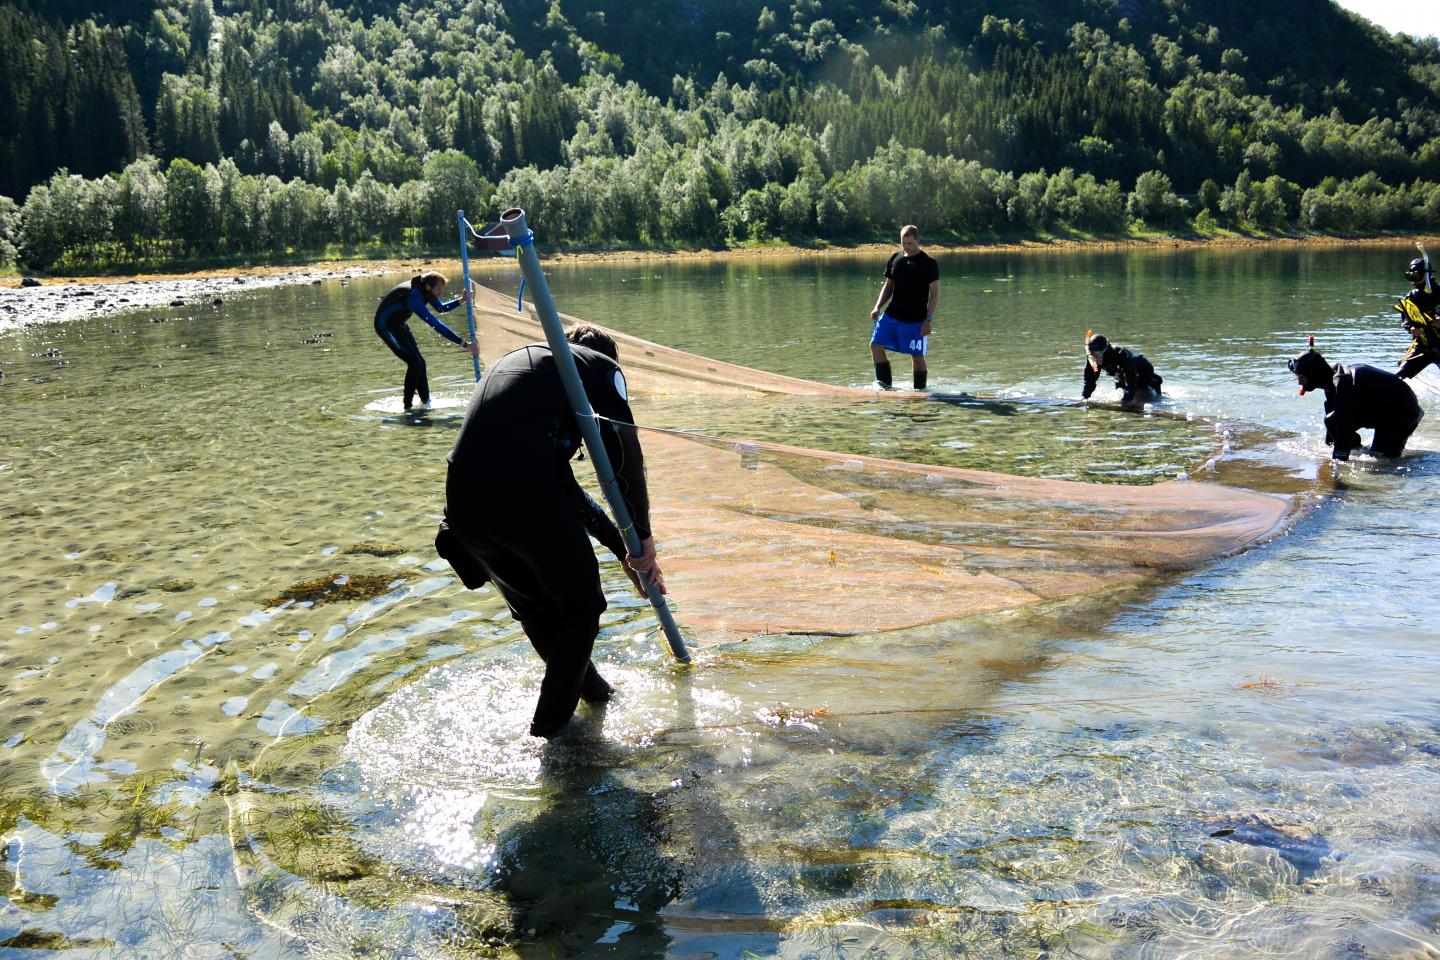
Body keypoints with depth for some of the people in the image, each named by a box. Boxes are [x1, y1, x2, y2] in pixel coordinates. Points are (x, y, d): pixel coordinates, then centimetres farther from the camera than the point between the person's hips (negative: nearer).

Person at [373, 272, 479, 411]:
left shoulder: (425, 289, -8)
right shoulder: (414, 297, -37)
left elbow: (441, 308, 12)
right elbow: (437, 326, -42)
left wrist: (461, 300, -7)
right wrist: (464, 344, -44)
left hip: (398, 324, 9)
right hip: (386, 325, -9)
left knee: (419, 362, 9)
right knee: (414, 362, -17)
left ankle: (425, 402, 19)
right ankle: (407, 407, -10)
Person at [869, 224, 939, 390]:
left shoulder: (929, 263, -6)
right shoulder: (895, 258, 8)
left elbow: (935, 293, -7)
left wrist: (928, 319, -14)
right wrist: (878, 307, 2)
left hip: (916, 320, -5)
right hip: (891, 315, 5)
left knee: (917, 355, 2)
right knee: (875, 345, -6)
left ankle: (920, 389, 16)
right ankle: (884, 383, 6)